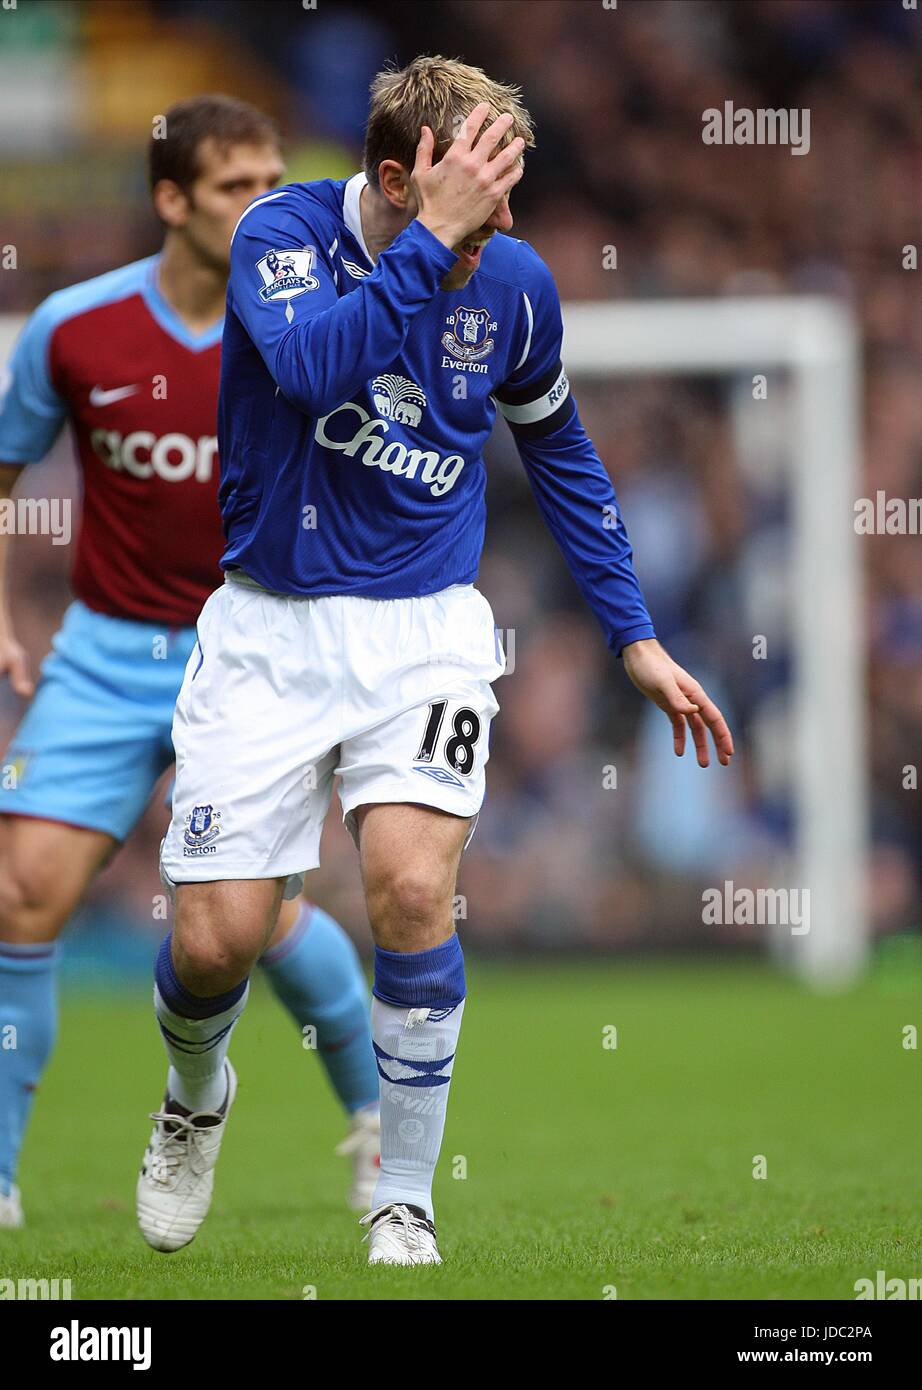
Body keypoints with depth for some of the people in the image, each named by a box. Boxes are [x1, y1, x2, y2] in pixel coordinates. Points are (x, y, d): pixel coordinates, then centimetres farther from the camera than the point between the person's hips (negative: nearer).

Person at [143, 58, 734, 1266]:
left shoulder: (514, 283, -2)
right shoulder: (282, 232, -13)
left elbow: (560, 453, 15)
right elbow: (315, 365, -35)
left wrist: (635, 635, 14)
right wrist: (431, 240, -37)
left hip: (424, 629, 1)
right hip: (270, 627, -1)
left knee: (412, 887, -22)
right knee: (218, 938, -6)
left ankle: (405, 1203, -6)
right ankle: (197, 1098, 31)